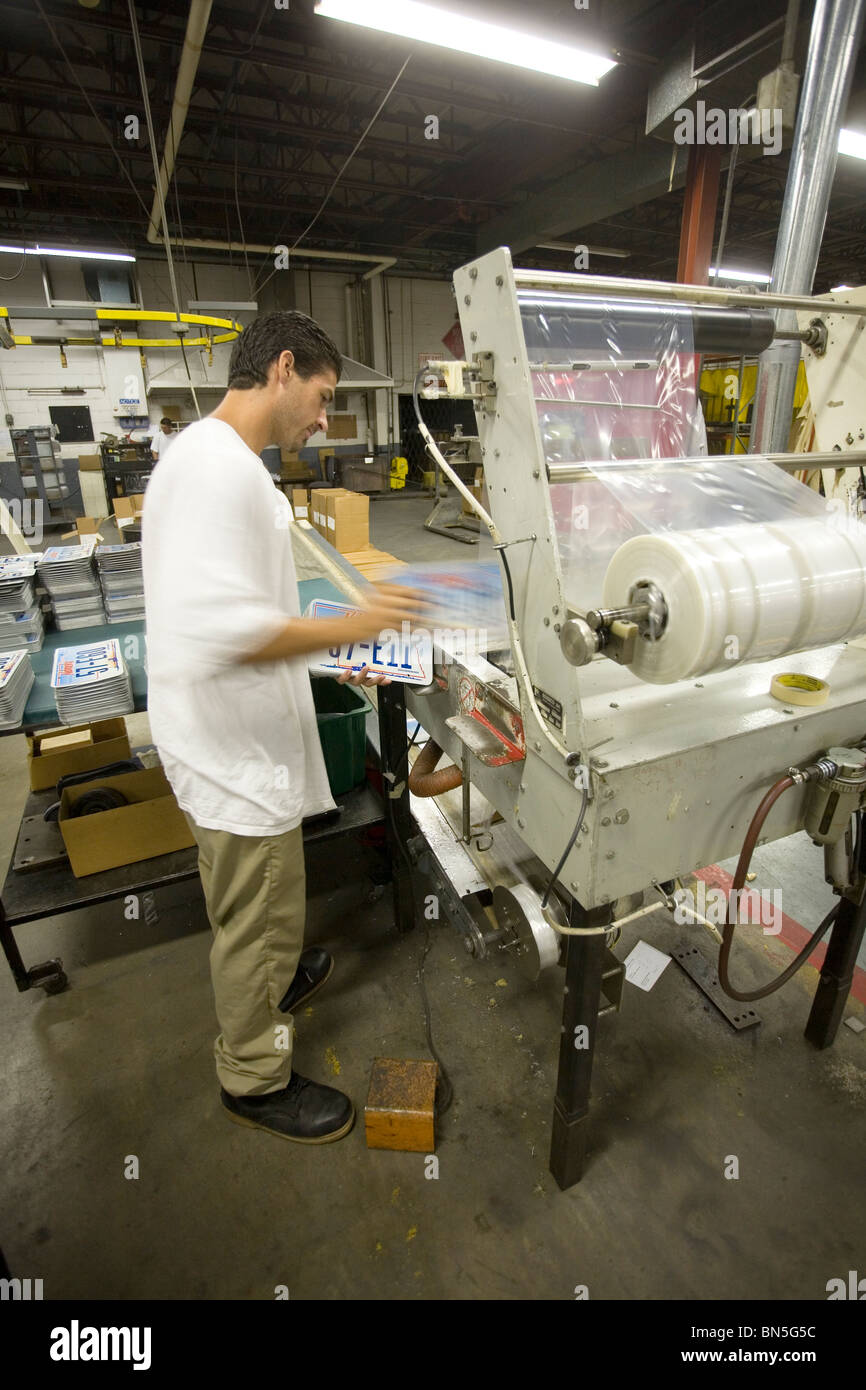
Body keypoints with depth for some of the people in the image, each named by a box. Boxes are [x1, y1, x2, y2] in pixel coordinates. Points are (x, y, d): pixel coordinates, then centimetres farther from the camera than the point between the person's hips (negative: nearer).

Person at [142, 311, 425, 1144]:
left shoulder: (225, 461, 12)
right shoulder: (218, 466, -22)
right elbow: (215, 629, -33)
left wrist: (328, 657, 15)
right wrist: (349, 627, -25)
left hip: (245, 738, 10)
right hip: (236, 751, -10)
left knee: (261, 909, 30)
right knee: (257, 917, 10)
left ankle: (273, 979, 56)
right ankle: (254, 1080, 34)